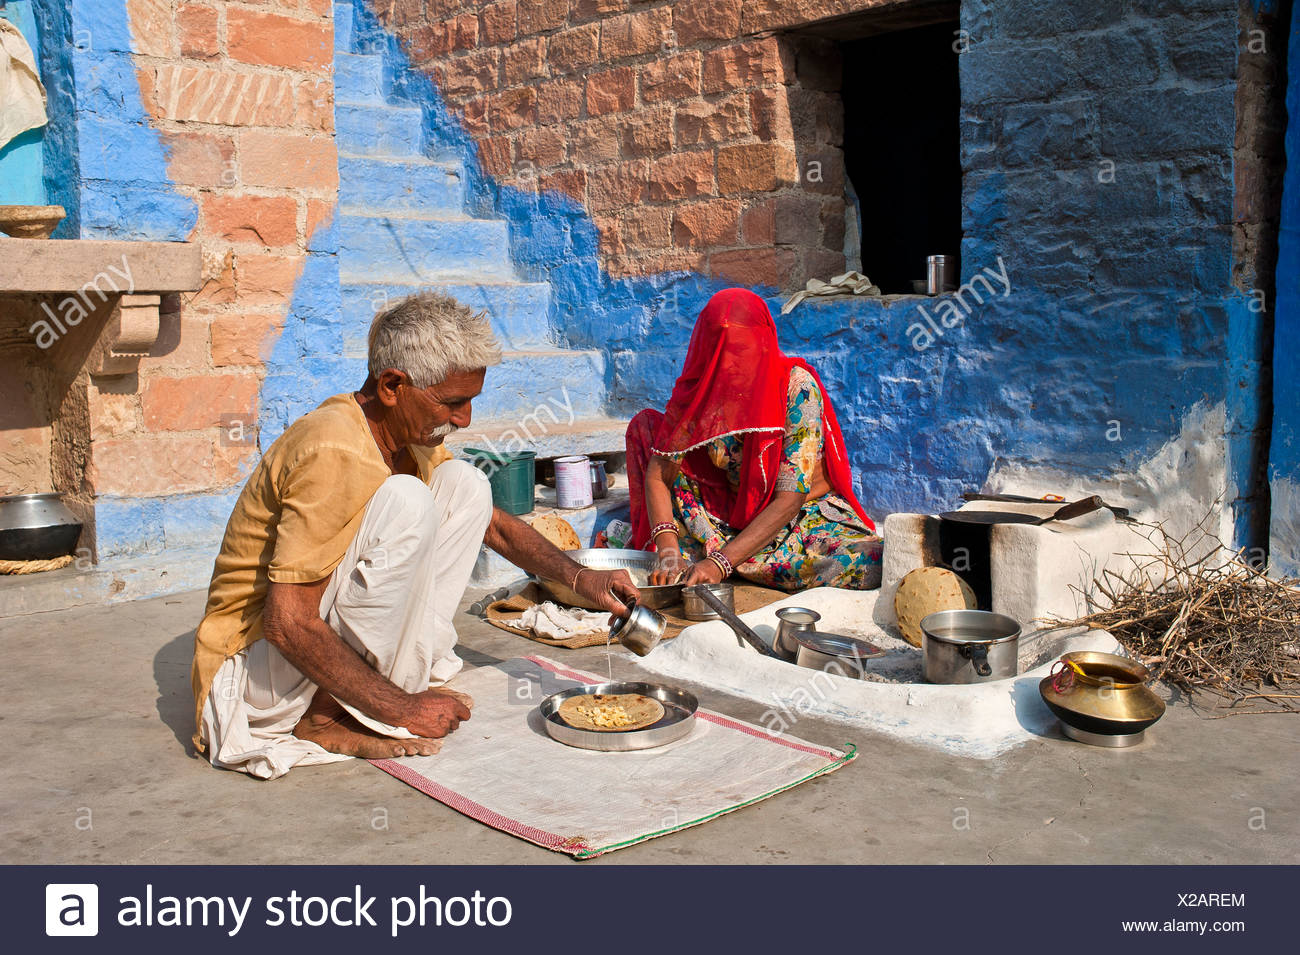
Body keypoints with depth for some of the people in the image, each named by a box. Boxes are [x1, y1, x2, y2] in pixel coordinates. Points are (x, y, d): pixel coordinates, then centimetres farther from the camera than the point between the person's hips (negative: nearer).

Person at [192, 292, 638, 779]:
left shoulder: (414, 440, 1)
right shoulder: (334, 453, -27)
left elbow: (494, 524, 17)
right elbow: (287, 624, -29)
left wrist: (579, 578, 2)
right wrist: (400, 709, -23)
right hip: (258, 665, -8)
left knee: (464, 485, 1)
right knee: (407, 501, -28)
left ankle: (417, 675, -1)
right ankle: (333, 718, -18)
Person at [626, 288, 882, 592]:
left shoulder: (797, 385, -24)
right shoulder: (697, 388, -13)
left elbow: (790, 498, -27)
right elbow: (657, 475, -14)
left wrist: (720, 563, -36)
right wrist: (667, 550, -33)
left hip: (806, 512, -3)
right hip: (736, 510, 3)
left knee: (868, 565, -36)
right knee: (646, 423, -7)